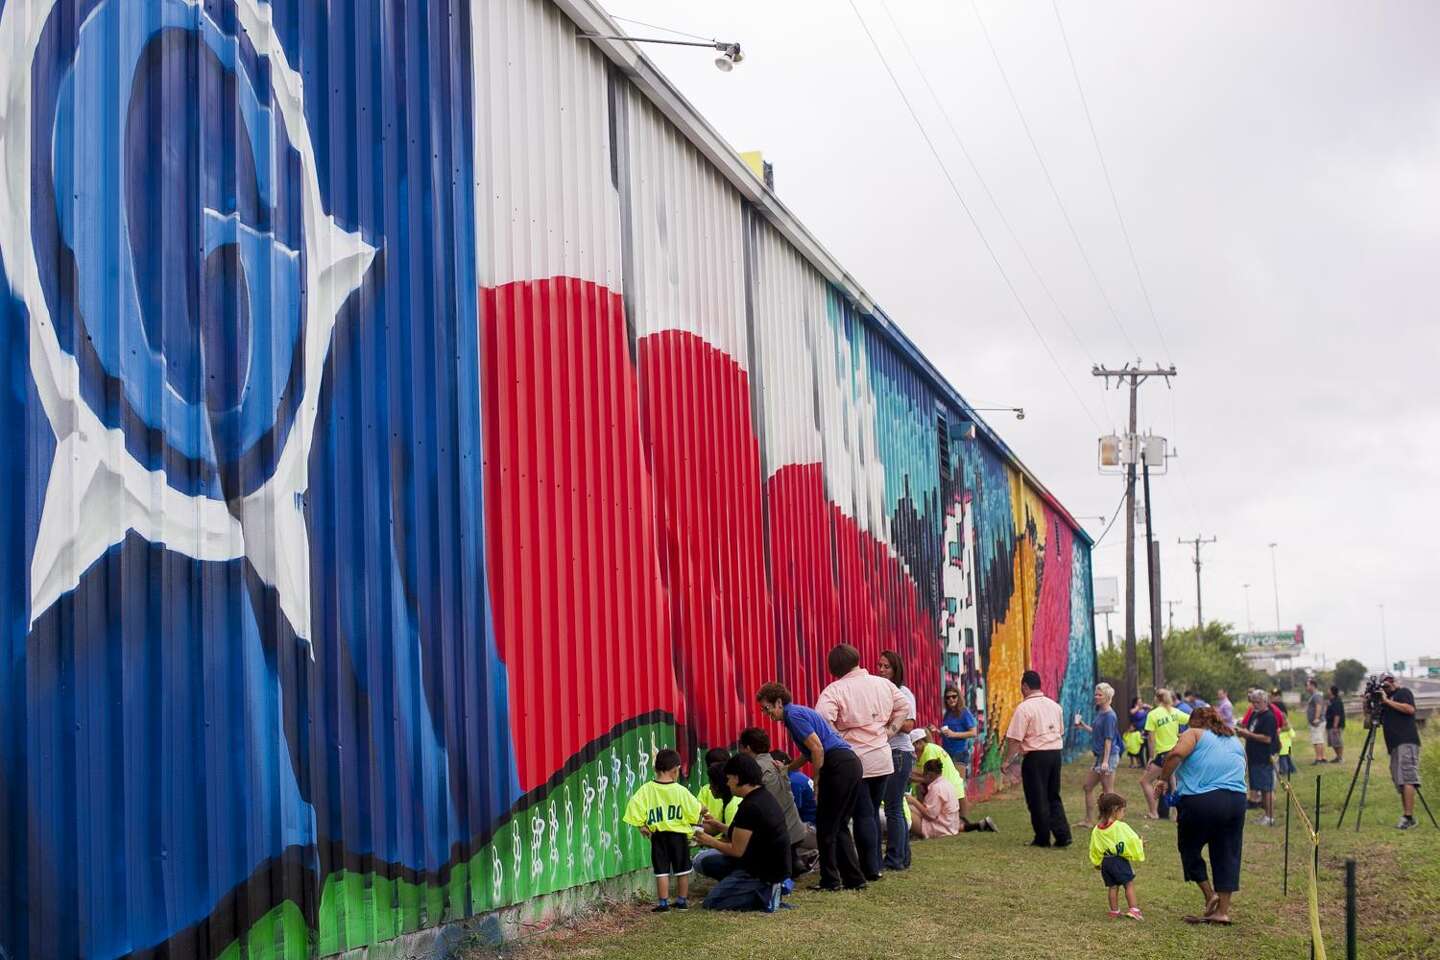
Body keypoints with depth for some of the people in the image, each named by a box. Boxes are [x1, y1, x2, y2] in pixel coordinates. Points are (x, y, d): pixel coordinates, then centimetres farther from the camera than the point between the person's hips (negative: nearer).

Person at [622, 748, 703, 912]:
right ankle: (682, 900, 20)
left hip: (657, 835, 0)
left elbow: (635, 806, -12)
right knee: (682, 870, 13)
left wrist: (641, 825, -1)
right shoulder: (681, 790, -9)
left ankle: (663, 903, 4)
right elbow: (694, 811, -6)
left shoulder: (646, 789, -6)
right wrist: (694, 824, 14)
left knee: (662, 871, 5)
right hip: (679, 834, 0)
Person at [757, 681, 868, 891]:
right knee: (839, 827, 14)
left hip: (839, 767, -10)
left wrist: (817, 784, -9)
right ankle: (854, 879, 14)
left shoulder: (794, 715, -7)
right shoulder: (799, 712, 23)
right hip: (852, 764, 10)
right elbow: (808, 753, 33)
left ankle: (830, 880, 4)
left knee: (825, 828, -1)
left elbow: (817, 749, -16)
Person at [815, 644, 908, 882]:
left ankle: (871, 869, 3)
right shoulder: (884, 684, 4)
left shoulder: (834, 691, -12)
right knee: (873, 812, 17)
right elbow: (903, 708, 12)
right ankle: (875, 864, 20)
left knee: (863, 815, 3)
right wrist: (887, 733, 10)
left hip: (854, 761, -5)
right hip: (882, 759, 5)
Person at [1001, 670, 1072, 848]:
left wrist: (1008, 761, -9)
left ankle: (1043, 838, 11)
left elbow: (1015, 738, -15)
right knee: (1053, 796, 16)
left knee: (1037, 799, 4)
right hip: (1055, 753, 7)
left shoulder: (1024, 707, -12)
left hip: (1036, 756, -7)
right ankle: (1062, 835, 8)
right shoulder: (1054, 705, 10)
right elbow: (1061, 732, 18)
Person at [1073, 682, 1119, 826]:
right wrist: (1082, 725, 17)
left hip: (1108, 755, -10)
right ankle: (1089, 820, 22)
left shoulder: (1109, 715, -16)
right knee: (1087, 787, 14)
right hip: (1098, 755, 10)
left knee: (1107, 791, -3)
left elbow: (1108, 739, -19)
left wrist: (1105, 761, -22)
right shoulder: (1099, 712, 11)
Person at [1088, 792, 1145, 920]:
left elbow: (1094, 849, 9)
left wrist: (1096, 863, 22)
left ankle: (1114, 911, 18)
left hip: (1105, 862, 6)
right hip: (1120, 860, -5)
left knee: (1112, 886, 14)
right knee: (1129, 884, 4)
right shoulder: (1121, 827, -15)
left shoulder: (1097, 830, 2)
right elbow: (1133, 840, -12)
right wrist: (1140, 843, 10)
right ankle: (1133, 909, 0)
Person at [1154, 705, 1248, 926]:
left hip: (1201, 799, -5)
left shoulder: (1195, 734, 6)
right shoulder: (1235, 740, 24)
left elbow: (1176, 753, -13)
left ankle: (1210, 895, 7)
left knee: (1189, 848, 14)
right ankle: (1222, 911, 10)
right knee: (1227, 855, 9)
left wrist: (1164, 779, -4)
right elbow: (1240, 770, 23)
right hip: (1237, 799, 5)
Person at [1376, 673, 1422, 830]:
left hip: (1407, 742, -9)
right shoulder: (1384, 700, 26)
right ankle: (1407, 817, 6)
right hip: (1395, 746, 9)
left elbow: (1410, 709, -12)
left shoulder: (1403, 692, 6)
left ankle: (1408, 817, -23)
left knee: (1407, 778, -16)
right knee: (1399, 781, 5)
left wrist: (1387, 701, -9)